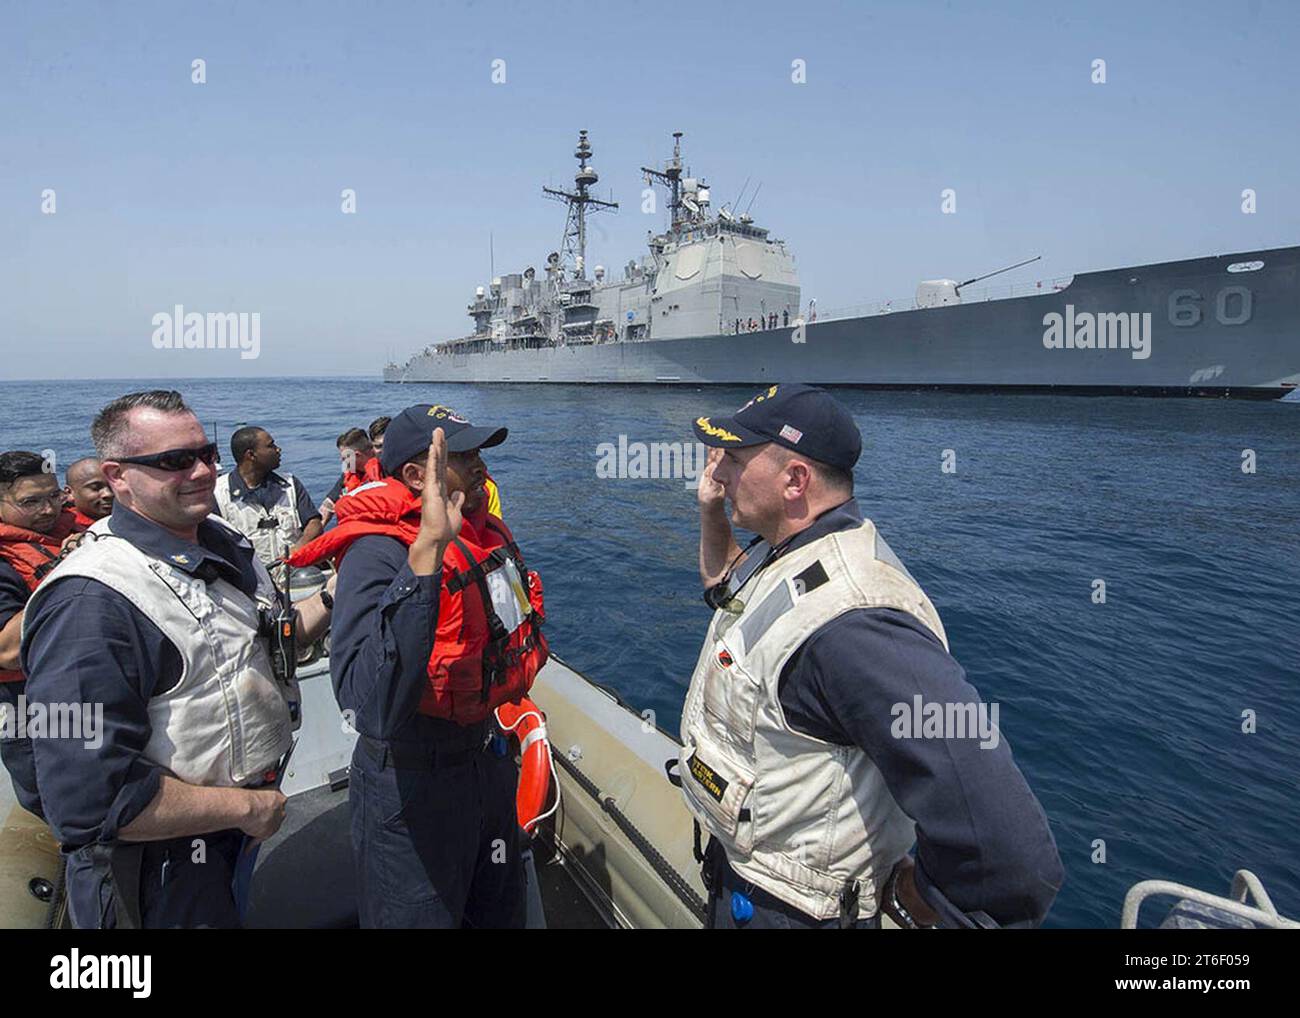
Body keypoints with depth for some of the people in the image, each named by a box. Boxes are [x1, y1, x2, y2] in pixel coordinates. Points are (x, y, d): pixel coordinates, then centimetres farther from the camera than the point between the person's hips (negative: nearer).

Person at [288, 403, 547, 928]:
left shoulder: (487, 531, -1)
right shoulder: (376, 553, -27)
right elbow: (374, 711, -44)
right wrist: (427, 550, -48)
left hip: (490, 758, 8)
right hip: (413, 783, -8)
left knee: (503, 913, 27)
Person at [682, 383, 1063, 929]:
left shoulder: (852, 623, -35)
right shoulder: (786, 552, -3)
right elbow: (724, 585, 21)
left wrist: (911, 899, -20)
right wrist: (712, 514, 3)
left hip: (783, 908, -8)